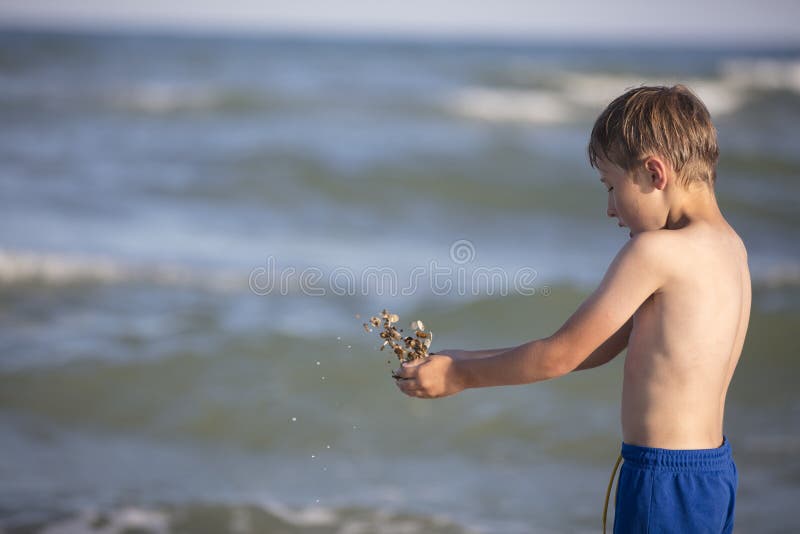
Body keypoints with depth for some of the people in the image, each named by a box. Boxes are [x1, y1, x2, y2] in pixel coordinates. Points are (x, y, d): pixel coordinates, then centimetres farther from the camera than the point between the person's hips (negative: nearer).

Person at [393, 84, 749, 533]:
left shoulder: (656, 250, -18)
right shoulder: (728, 244, 9)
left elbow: (562, 356, -12)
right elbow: (597, 349, 13)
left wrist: (460, 375, 1)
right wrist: (473, 363, 13)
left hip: (666, 482, -9)